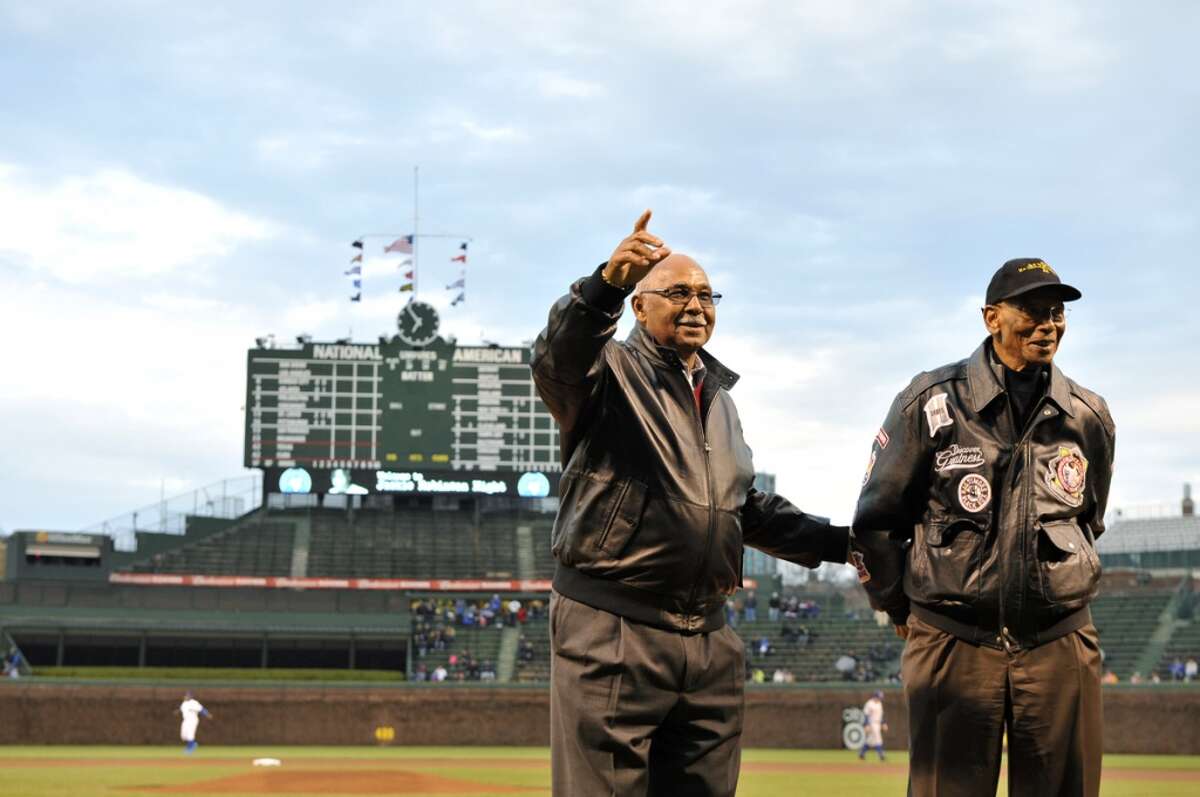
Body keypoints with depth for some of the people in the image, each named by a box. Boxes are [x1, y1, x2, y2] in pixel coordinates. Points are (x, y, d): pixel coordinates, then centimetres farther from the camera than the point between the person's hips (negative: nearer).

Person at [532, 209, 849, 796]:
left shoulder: (719, 396, 23)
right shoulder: (610, 373, -1)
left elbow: (747, 506, 31)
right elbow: (558, 357, -26)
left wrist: (841, 544, 24)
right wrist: (605, 285, -45)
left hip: (709, 638, 7)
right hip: (612, 634, -7)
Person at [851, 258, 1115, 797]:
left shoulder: (1088, 417, 8)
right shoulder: (932, 403, -2)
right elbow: (875, 522, 6)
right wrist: (903, 611, 12)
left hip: (1061, 646, 3)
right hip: (953, 645, -3)